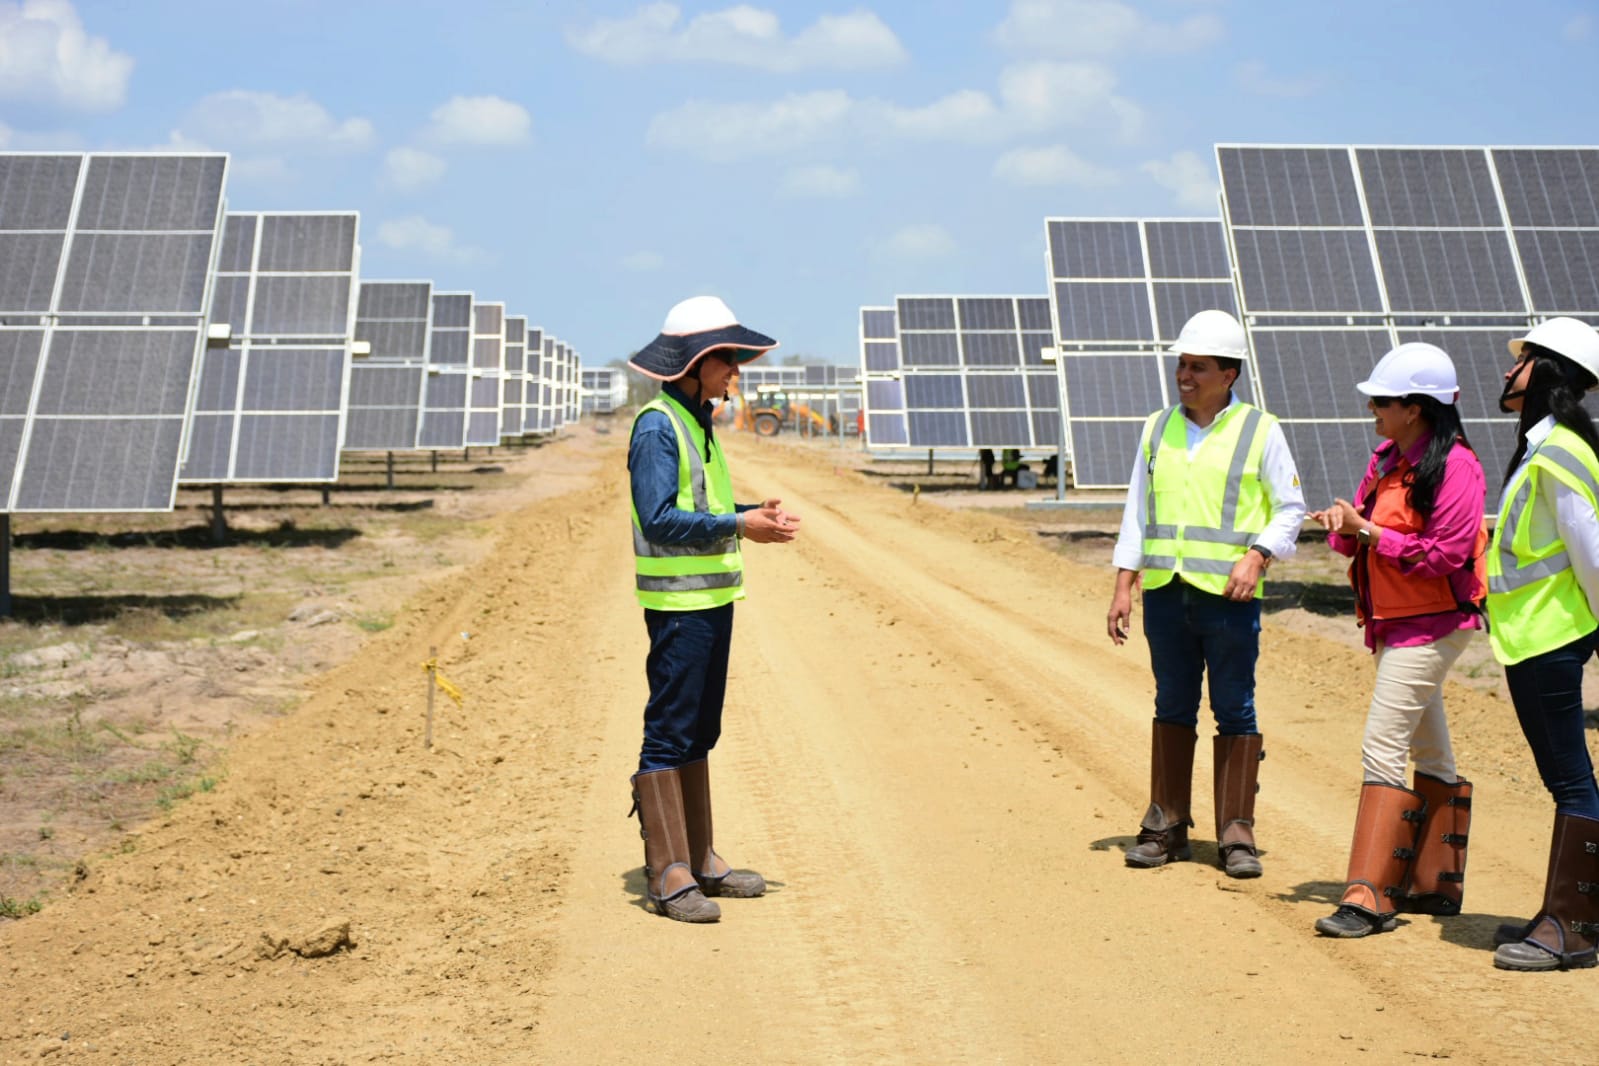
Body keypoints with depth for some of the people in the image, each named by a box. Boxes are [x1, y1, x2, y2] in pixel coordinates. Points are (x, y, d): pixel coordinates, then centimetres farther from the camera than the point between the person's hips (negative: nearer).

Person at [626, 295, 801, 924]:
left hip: (712, 597, 10)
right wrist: (740, 526, -20)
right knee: (669, 733, -4)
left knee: (699, 732, 14)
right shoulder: (657, 425, -12)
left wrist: (755, 516, 5)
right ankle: (666, 872, 4)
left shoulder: (698, 423, 16)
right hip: (678, 604, -9)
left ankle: (698, 859, 23)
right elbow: (659, 519, -20)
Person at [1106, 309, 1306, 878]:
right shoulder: (1158, 429, 12)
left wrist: (1256, 556, -13)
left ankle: (1236, 834, 11)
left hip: (1228, 595, -3)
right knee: (1172, 708, 11)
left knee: (1235, 712, 1)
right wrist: (1123, 587, 7)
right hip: (1164, 592, 3)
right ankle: (1167, 826, 19)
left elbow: (1290, 507, 4)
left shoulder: (1260, 430, 2)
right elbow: (1137, 511, 13)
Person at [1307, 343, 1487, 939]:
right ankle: (1436, 885, 27)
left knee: (1382, 749, -13)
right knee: (1430, 754, 16)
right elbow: (1358, 536, 13)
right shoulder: (1386, 460, 10)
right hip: (1395, 623, 9)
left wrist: (1368, 531, -21)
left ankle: (1369, 896, -8)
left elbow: (1444, 555, -21)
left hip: (1432, 624, -9)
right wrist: (1342, 525, -9)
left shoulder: (1455, 467, -16)